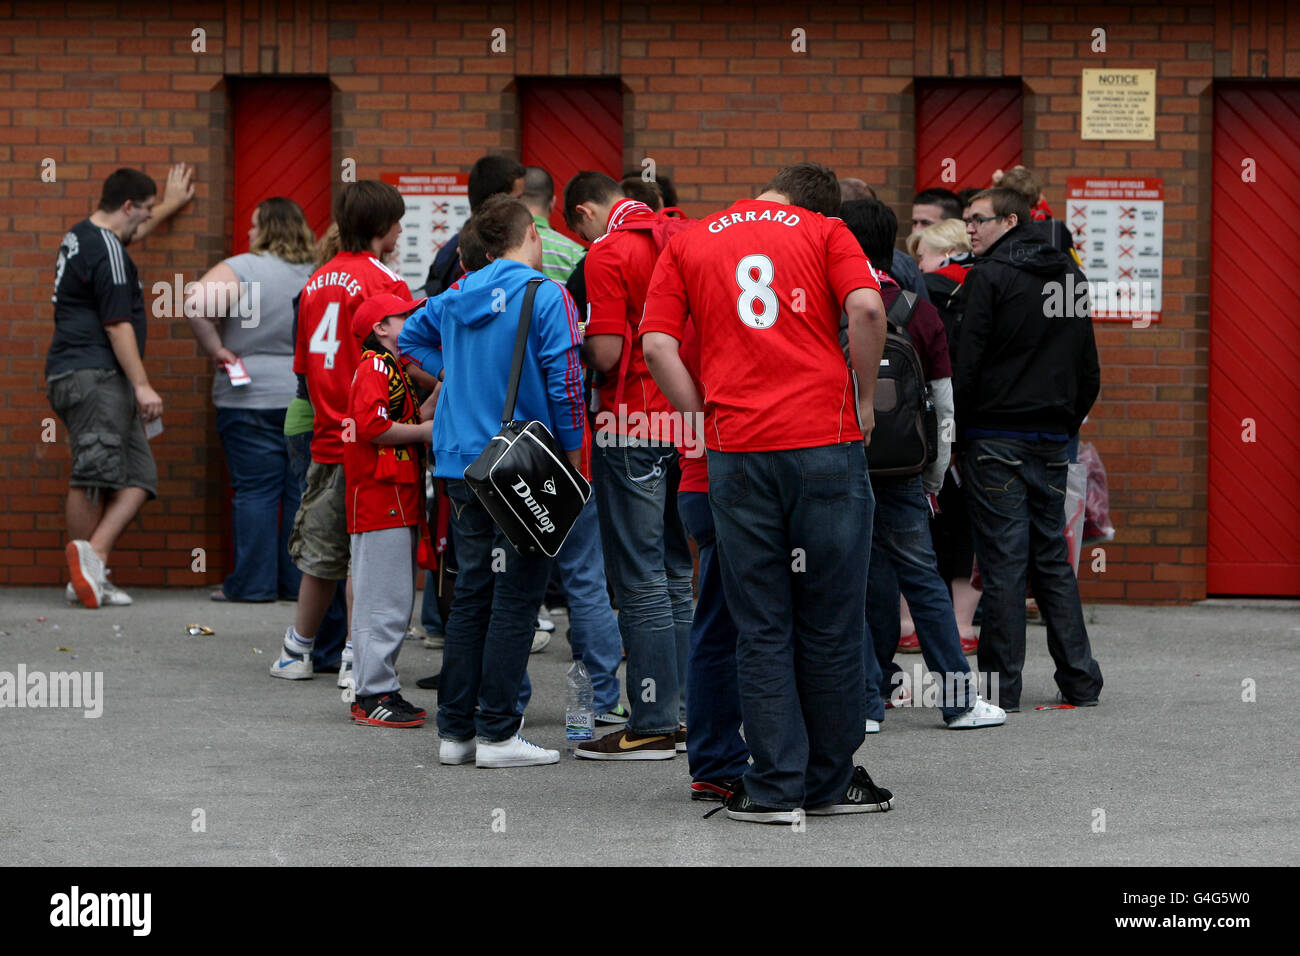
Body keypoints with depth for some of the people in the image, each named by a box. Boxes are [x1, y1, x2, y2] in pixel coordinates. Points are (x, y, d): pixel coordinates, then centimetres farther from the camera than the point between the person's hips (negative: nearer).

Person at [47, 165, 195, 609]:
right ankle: (84, 574, -14)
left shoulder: (81, 237, 20)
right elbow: (117, 324, -16)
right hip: (93, 376, -11)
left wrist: (172, 203, 58)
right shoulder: (106, 251, -12)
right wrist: (142, 386, -15)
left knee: (137, 477, 2)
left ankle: (92, 558, -6)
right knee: (94, 477, -13)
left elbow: (133, 230, 44)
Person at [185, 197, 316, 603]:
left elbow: (196, 304, -21)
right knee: (302, 491, 6)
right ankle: (299, 581, 9)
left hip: (250, 398, -4)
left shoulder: (241, 269, -9)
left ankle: (252, 582, 1)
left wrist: (216, 349, -10)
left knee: (255, 491, 0)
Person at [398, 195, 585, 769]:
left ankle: (455, 730, 14)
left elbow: (409, 336, 24)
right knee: (515, 601, -1)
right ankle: (496, 733, -2)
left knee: (471, 596, 12)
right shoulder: (547, 297, -10)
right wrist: (572, 457, -3)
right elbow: (563, 383, -13)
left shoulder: (458, 296, 8)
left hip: (461, 464, 6)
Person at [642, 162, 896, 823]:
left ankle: (775, 787, 5)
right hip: (825, 441, -1)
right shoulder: (826, 232, 8)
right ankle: (829, 782, 16)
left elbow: (656, 345, 2)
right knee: (831, 620, 8)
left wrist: (702, 421, 6)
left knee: (761, 627, 6)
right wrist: (864, 401, 1)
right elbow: (866, 309, -9)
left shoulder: (687, 244, 14)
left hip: (736, 449, 2)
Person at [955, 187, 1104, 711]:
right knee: (1052, 559, 13)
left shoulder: (990, 277, -10)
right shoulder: (1070, 275, 12)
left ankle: (1001, 685, -1)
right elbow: (1089, 371, 16)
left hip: (997, 439, -6)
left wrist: (953, 432, -4)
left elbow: (966, 366, -13)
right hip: (1054, 441, 6)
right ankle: (1080, 681, 12)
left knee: (1003, 562, -4)